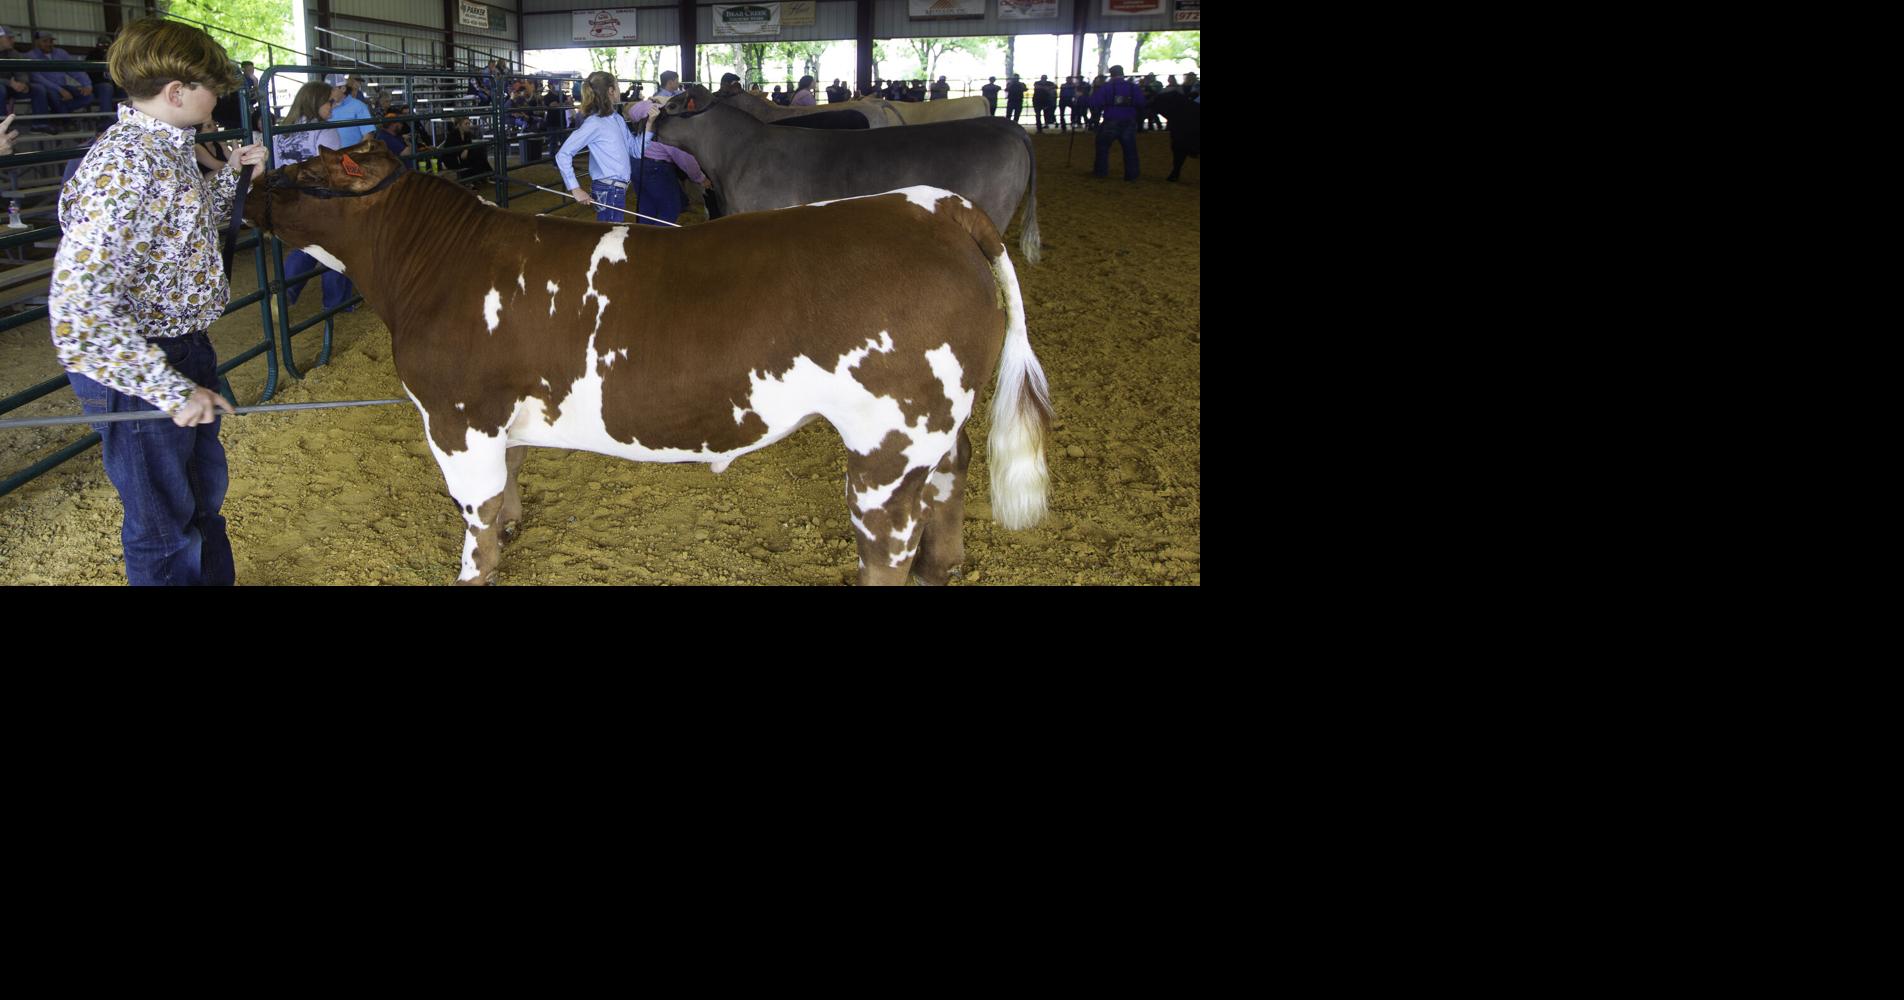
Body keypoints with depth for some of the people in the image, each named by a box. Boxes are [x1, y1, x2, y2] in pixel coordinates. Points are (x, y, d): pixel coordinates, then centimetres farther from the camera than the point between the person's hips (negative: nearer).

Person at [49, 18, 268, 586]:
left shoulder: (170, 148, 2)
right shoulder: (126, 167, -27)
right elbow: (78, 309, -32)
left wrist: (231, 176, 8)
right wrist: (174, 390, -31)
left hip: (184, 347, 10)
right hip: (134, 371, -10)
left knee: (205, 488, 28)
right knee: (165, 523, 9)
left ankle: (214, 577, 48)